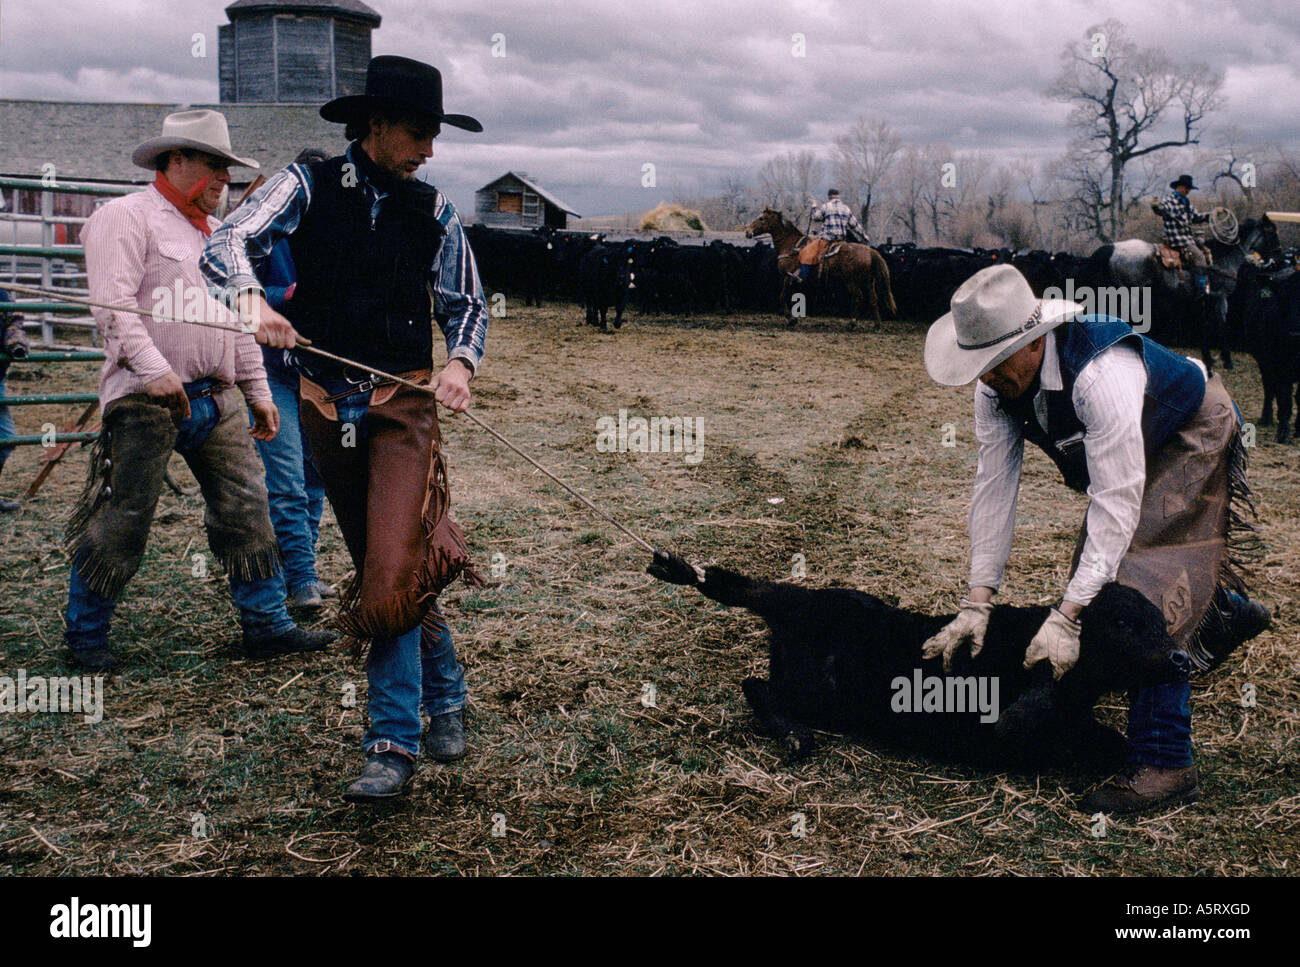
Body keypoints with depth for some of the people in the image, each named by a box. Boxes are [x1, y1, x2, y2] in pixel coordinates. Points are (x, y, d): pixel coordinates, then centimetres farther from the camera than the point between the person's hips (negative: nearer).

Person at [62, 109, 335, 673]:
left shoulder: (216, 233, 22)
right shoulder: (127, 217, -2)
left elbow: (238, 322, 25)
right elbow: (114, 304, -14)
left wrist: (258, 392, 20)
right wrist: (153, 371, -24)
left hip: (216, 399, 7)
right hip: (146, 400, -7)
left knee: (247, 511, 4)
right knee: (121, 524, -2)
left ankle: (267, 626, 12)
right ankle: (85, 634, 14)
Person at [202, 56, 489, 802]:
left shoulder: (433, 211, 4)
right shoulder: (309, 186, 0)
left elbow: (467, 305, 11)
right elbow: (227, 247, -12)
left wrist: (461, 362, -10)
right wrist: (254, 296, -34)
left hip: (404, 404, -1)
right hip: (327, 404, 2)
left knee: (392, 570, -15)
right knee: (385, 564, 11)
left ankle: (395, 746, -7)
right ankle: (446, 691, 31)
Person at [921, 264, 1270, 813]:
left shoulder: (1102, 375, -43)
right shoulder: (996, 384, -19)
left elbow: (1116, 502, -42)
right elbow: (994, 484, -17)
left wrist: (1067, 617, -44)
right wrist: (977, 603, -21)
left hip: (1193, 442, -8)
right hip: (1126, 453, 8)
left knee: (1147, 582, -22)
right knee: (1100, 579, 10)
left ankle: (1162, 761, -18)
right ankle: (1226, 612, 37)